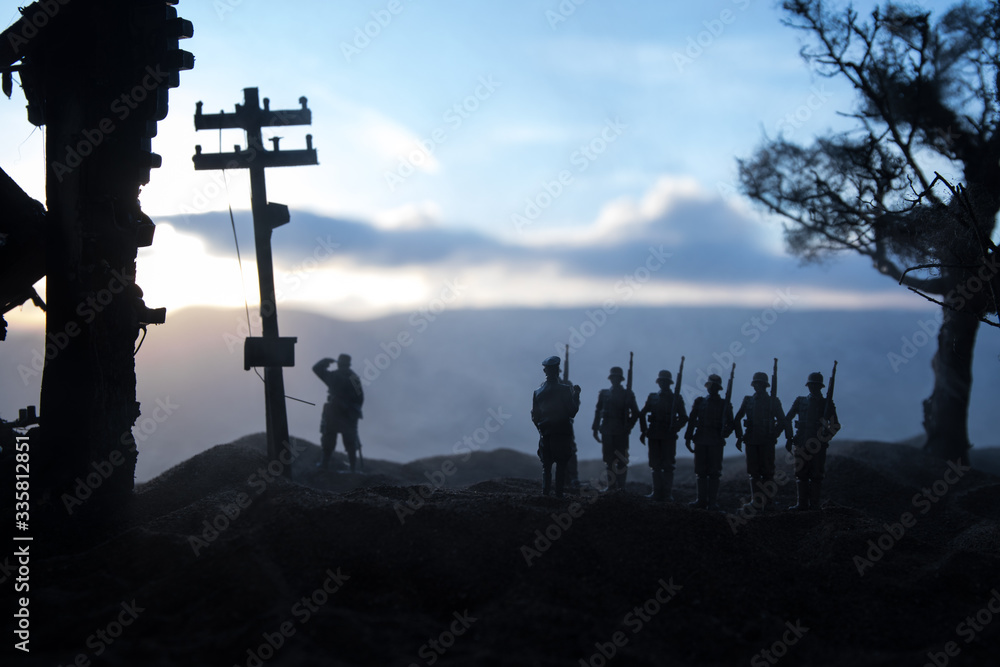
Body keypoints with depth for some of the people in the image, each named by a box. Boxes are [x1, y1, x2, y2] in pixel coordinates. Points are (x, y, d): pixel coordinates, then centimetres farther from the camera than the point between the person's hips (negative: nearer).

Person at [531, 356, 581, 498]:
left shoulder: (538, 392, 3)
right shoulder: (565, 389, -9)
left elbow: (534, 417, 5)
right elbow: (572, 411, -8)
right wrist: (576, 395, 4)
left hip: (545, 434, 3)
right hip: (562, 433, -3)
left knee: (546, 466, 10)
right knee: (561, 466, 3)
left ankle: (545, 494, 4)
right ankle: (559, 495, -1)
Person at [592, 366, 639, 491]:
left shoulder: (627, 394, 5)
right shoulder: (604, 394, 12)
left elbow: (635, 413, 7)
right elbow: (598, 412, 13)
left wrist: (628, 427, -1)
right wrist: (596, 429, 7)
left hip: (621, 432, -2)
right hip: (607, 431, 2)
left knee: (621, 460, -5)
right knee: (609, 460, 4)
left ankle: (621, 485, -3)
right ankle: (611, 485, 9)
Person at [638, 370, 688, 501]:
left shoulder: (676, 398, 5)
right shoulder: (652, 397, 10)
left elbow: (683, 418, 5)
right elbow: (642, 414, 14)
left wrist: (675, 429, -10)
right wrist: (644, 431, 5)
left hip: (669, 436, -3)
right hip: (654, 436, 3)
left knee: (668, 465, -4)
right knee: (655, 465, 4)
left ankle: (668, 494, -3)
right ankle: (657, 492, 10)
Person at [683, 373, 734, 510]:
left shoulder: (724, 405, 6)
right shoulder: (700, 402, 12)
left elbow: (730, 424, 5)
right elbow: (692, 421, 10)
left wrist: (724, 433, -15)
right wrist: (688, 438, 3)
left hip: (716, 442, -3)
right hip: (701, 441, 3)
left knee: (714, 473, -5)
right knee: (701, 472, 4)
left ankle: (712, 502, -3)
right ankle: (702, 500, 9)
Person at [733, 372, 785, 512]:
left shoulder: (773, 401, 4)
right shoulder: (748, 400, 11)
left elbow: (782, 421, 6)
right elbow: (737, 418, 16)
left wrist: (773, 436, -3)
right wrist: (739, 437, 8)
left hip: (767, 442, -3)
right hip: (751, 441, 3)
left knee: (767, 473, -2)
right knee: (753, 472, 0)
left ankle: (766, 502, 4)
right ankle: (756, 502, 2)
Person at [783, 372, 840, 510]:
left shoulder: (827, 404, 6)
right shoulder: (800, 401, 12)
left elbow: (835, 425, 2)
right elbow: (787, 419, 15)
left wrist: (825, 438, -12)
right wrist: (789, 438, 5)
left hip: (818, 445, -2)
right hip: (802, 444, 2)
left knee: (816, 475, -4)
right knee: (801, 474, 0)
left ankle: (814, 504, -1)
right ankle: (802, 503, 2)